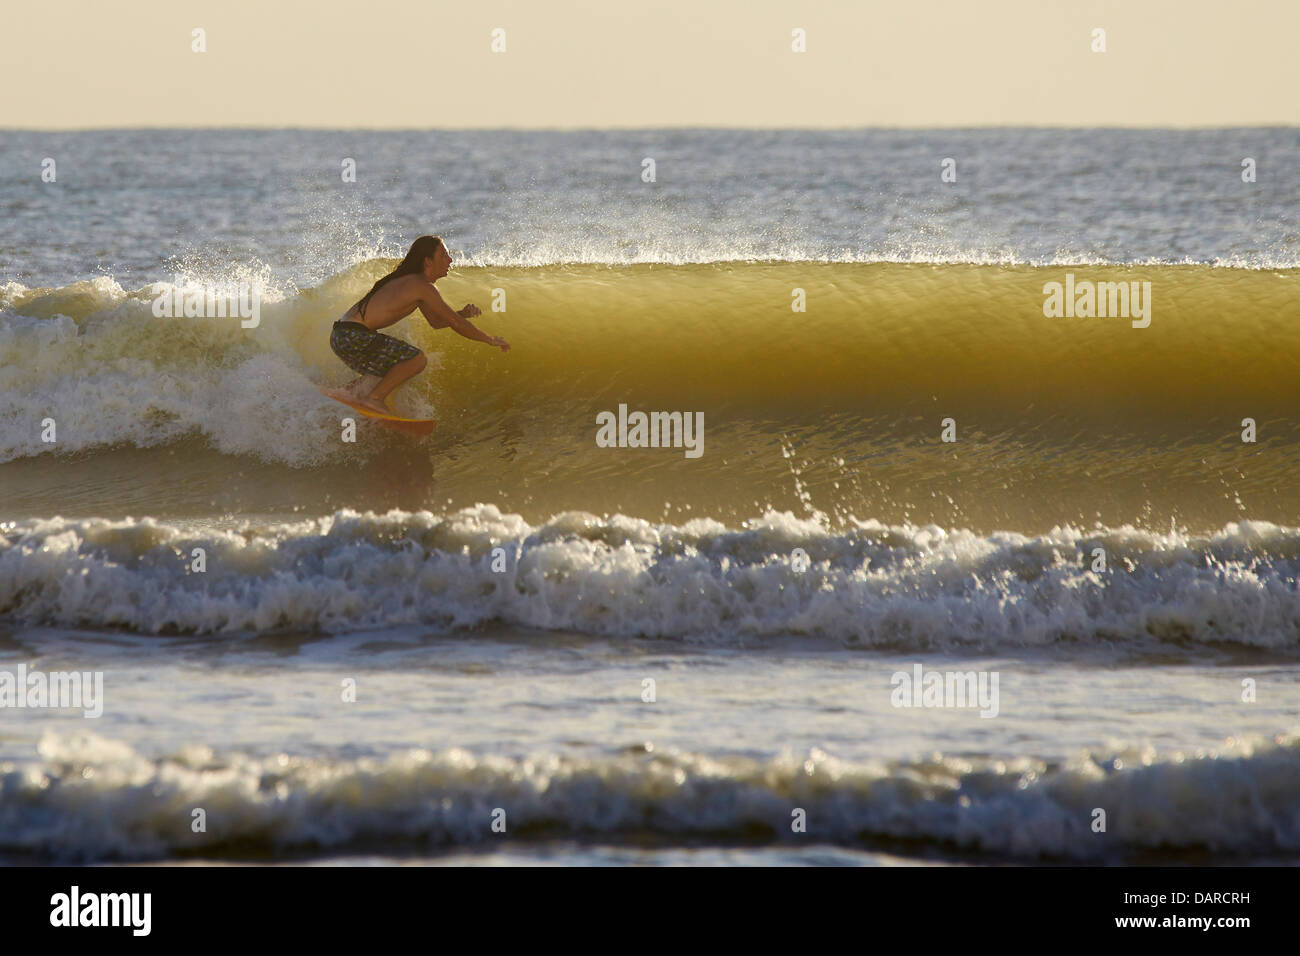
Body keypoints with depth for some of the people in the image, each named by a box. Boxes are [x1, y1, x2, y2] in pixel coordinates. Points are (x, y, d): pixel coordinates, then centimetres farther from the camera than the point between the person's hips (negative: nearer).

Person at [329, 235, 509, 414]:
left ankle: (353, 390, 20)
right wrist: (490, 339, 1)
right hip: (352, 337, -10)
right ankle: (374, 398, -11)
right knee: (416, 359, -17)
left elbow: (436, 321, 27)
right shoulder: (422, 286, -12)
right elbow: (455, 324, -11)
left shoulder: (411, 282, 19)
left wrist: (464, 314, 11)